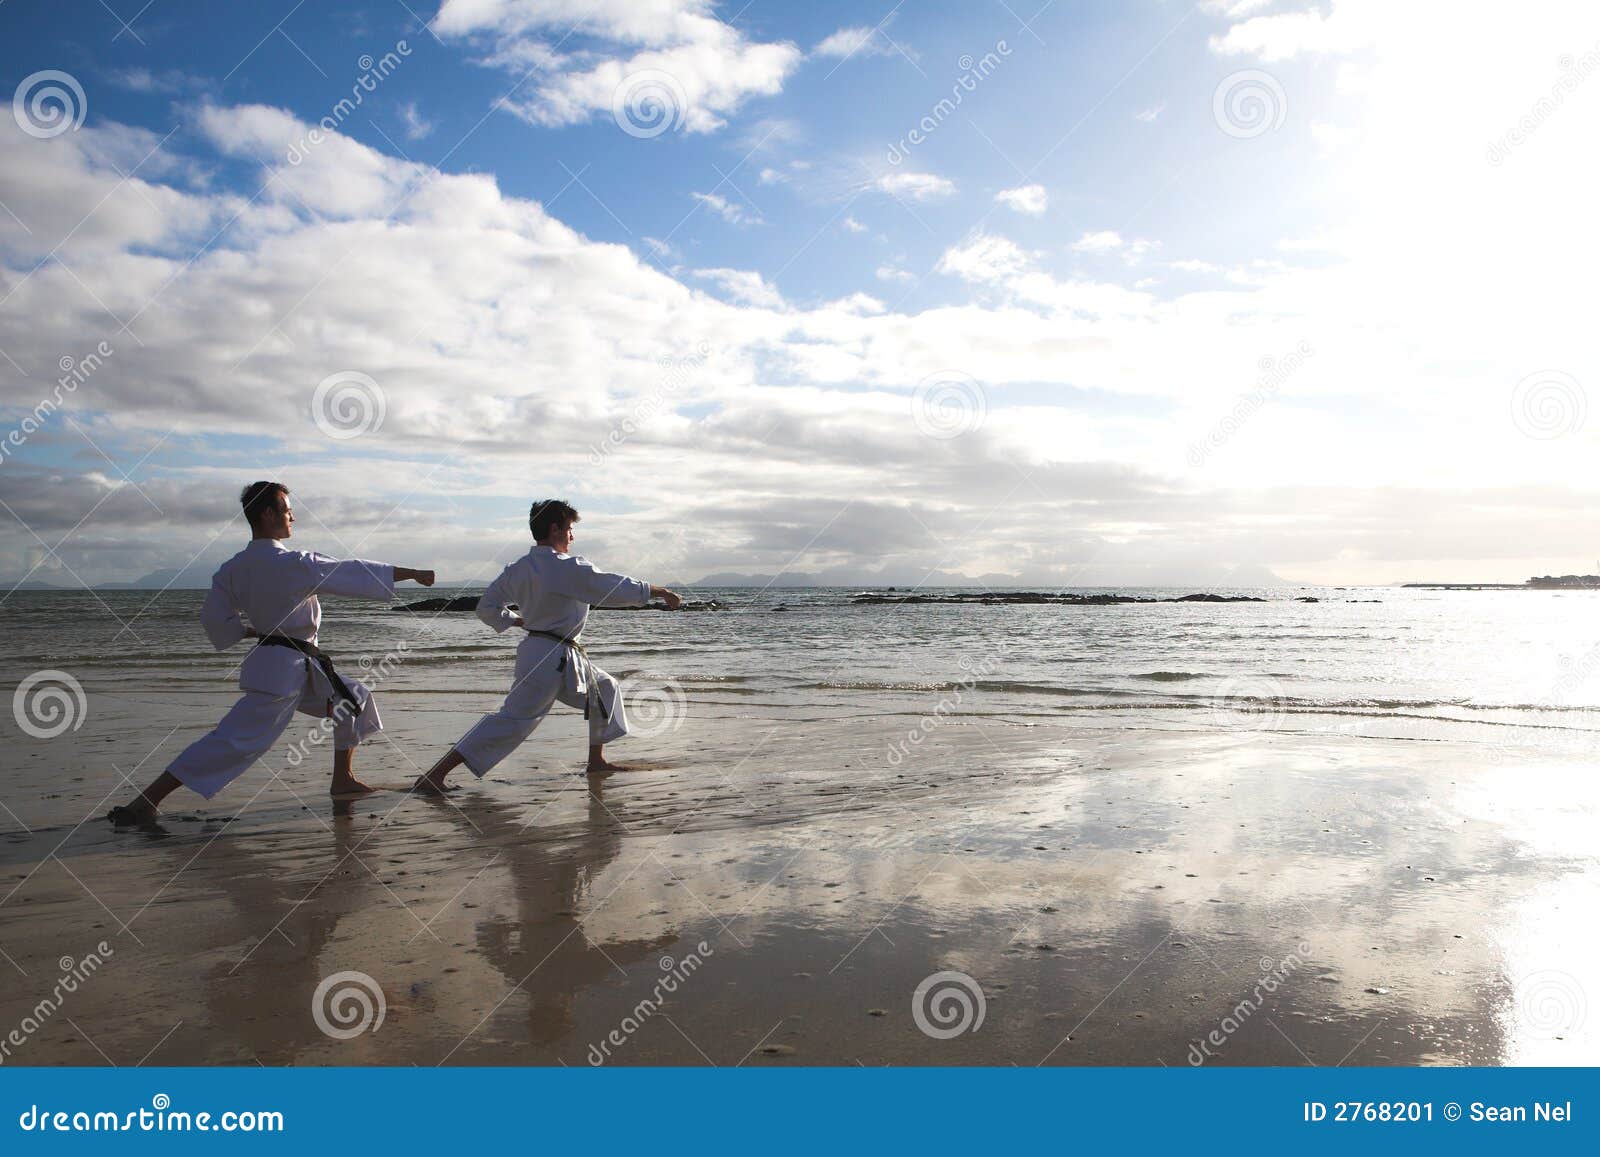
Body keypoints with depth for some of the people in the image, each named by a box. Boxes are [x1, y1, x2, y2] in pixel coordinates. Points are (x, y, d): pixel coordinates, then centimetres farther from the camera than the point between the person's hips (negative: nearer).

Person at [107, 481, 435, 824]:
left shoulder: (233, 568, 4)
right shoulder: (293, 564, -20)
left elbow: (215, 619, 6)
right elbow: (354, 573, -17)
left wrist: (256, 631, 12)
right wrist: (414, 573, -11)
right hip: (283, 670, -9)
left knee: (356, 700, 18)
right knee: (233, 741, -8)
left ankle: (343, 780, 25)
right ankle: (144, 801, -5)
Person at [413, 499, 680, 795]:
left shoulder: (517, 569, 6)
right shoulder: (570, 568, -18)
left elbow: (487, 608, 10)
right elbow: (617, 588, -16)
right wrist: (660, 592, -7)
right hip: (551, 659, -10)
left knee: (604, 688, 21)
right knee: (513, 720, -8)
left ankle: (597, 760, 30)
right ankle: (434, 775, -7)